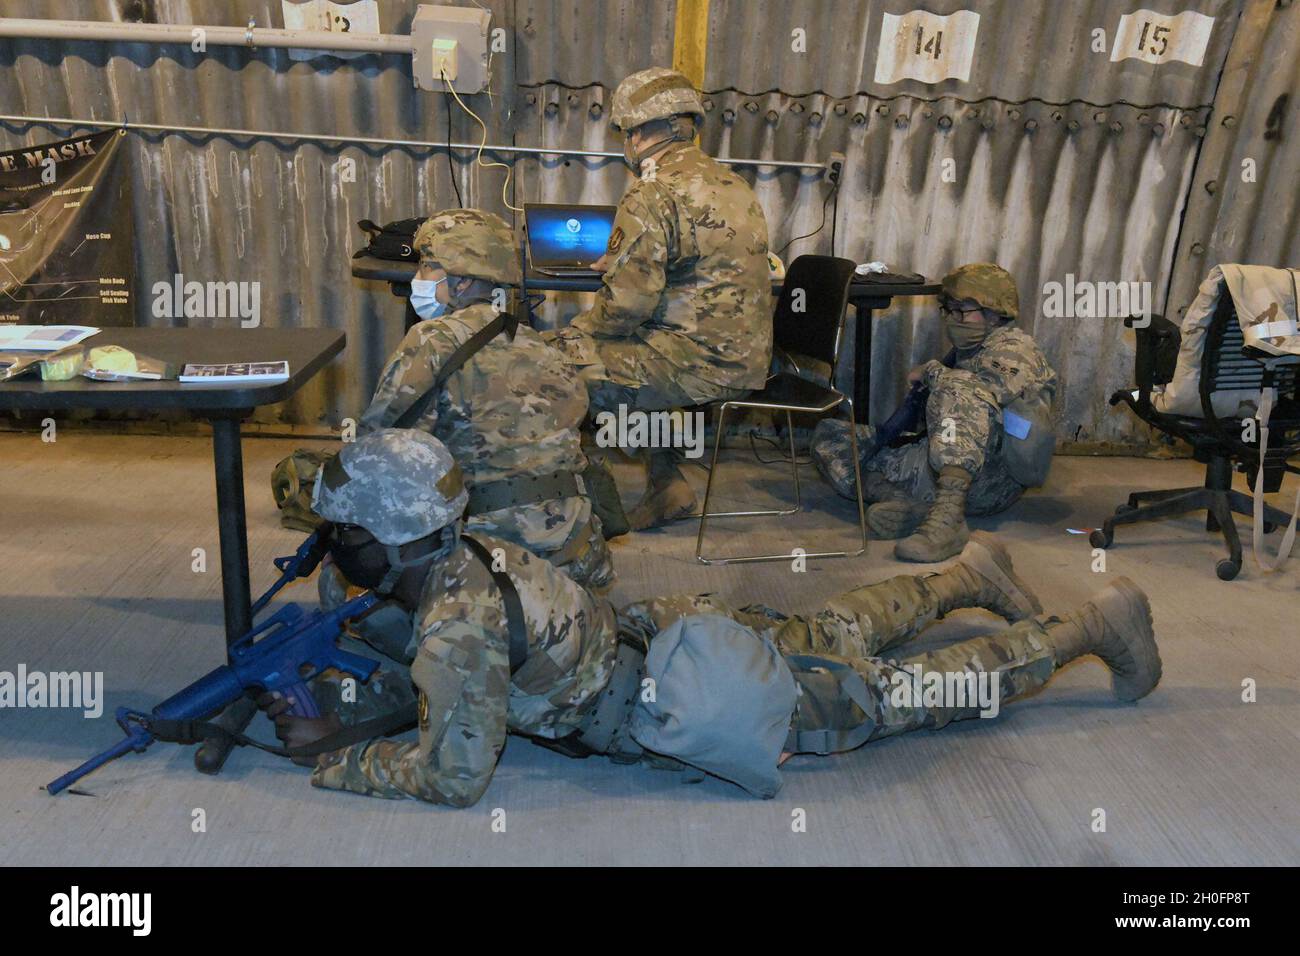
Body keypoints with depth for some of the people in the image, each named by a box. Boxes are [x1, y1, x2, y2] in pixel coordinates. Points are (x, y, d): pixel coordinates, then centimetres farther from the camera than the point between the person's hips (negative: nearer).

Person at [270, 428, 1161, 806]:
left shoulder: (457, 620, -27)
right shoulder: (464, 552, -1)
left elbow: (456, 774, -22)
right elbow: (412, 668, 15)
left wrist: (341, 766, -10)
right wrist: (333, 710, 4)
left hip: (687, 704, -7)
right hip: (669, 630, 7)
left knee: (898, 692, 5)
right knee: (838, 634, 27)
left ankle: (1091, 625, 16)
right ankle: (970, 572, 42)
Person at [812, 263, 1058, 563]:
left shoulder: (1013, 345, 3)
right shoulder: (967, 352, 28)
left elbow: (996, 387, -21)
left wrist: (932, 371, -8)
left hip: (991, 478, -8)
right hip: (935, 470, 8)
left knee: (958, 388, -33)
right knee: (830, 434, 2)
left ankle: (948, 514, -44)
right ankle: (912, 509, -23)